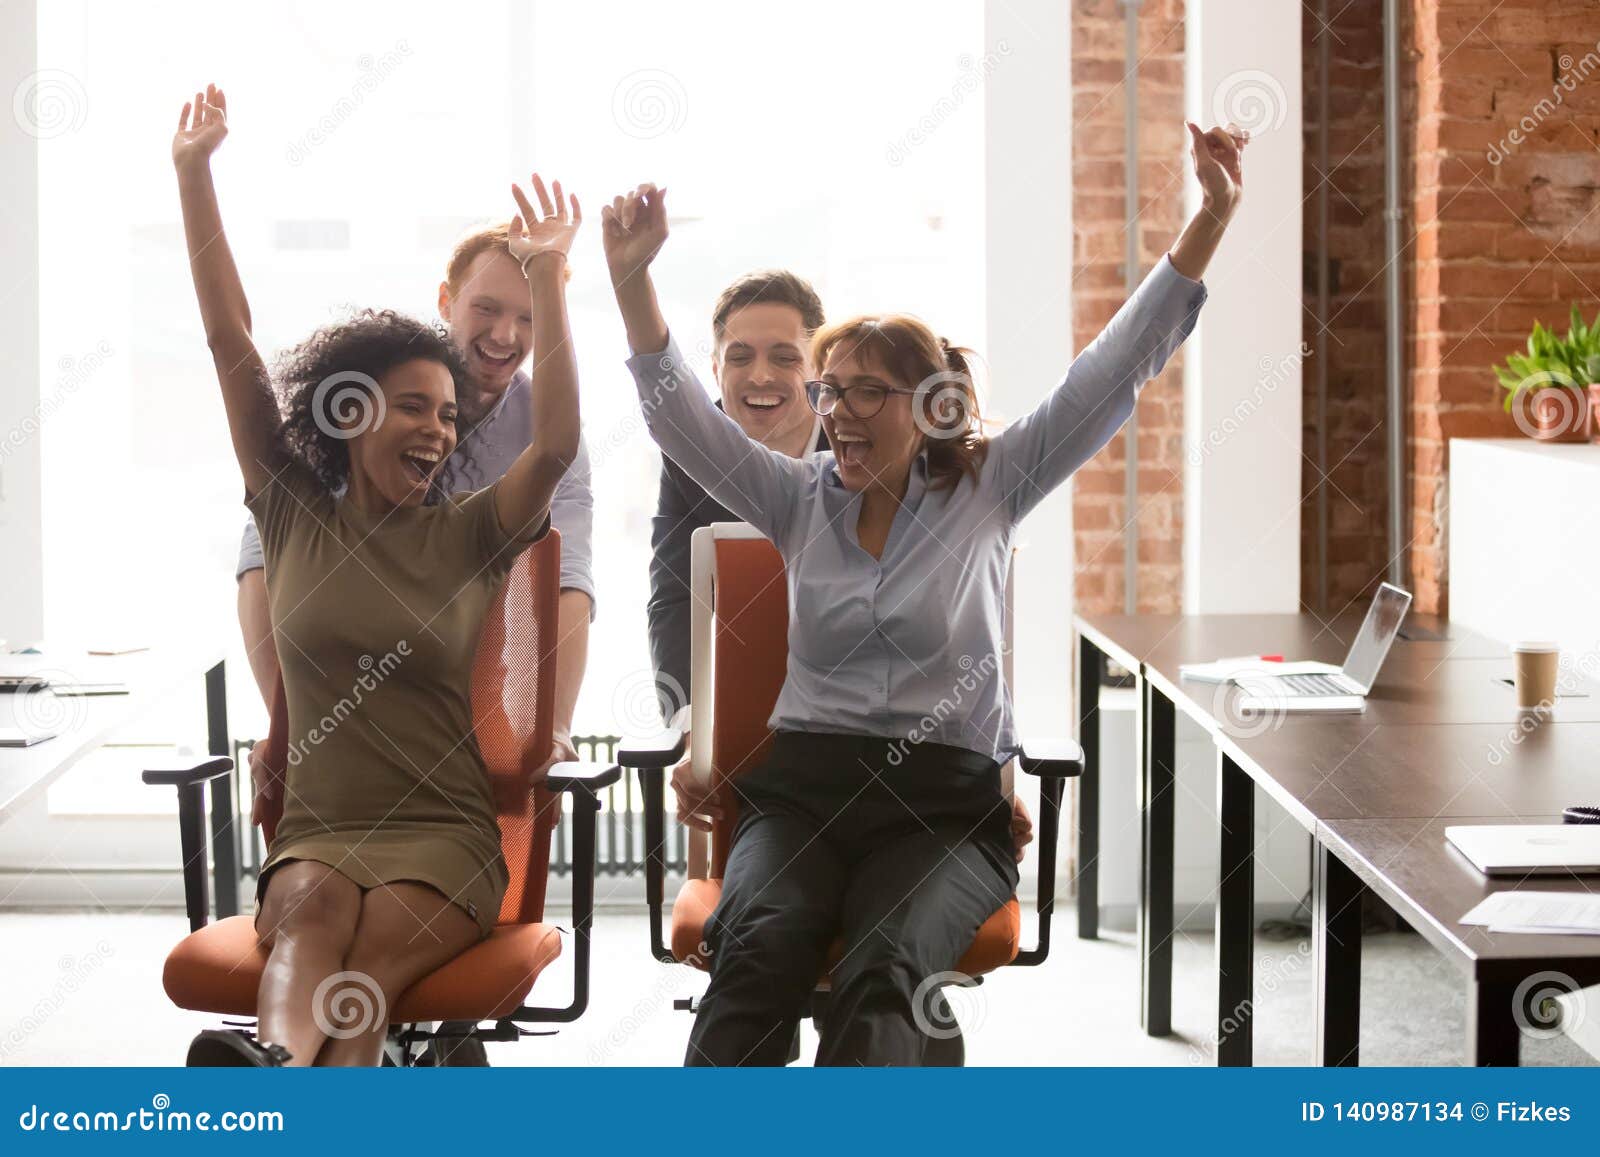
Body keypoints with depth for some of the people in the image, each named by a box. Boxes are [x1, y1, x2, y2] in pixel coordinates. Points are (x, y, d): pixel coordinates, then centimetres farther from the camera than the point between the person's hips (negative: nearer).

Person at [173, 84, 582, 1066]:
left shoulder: (469, 534, 7)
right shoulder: (295, 516, 11)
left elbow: (558, 445, -11)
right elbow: (230, 340, 7)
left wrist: (547, 282, -20)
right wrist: (193, 175, 3)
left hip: (444, 838, -1)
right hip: (314, 834, 1)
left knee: (377, 942, -34)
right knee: (315, 907, -35)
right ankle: (279, 1060, -65)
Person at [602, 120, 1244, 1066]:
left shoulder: (989, 490, 9)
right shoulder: (801, 500, 16)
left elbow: (1117, 369, 5)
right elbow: (679, 413, 8)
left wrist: (1213, 218, 0)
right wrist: (633, 276, -6)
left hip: (948, 800, -1)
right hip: (804, 784, 2)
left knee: (885, 967, -33)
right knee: (760, 944, -31)